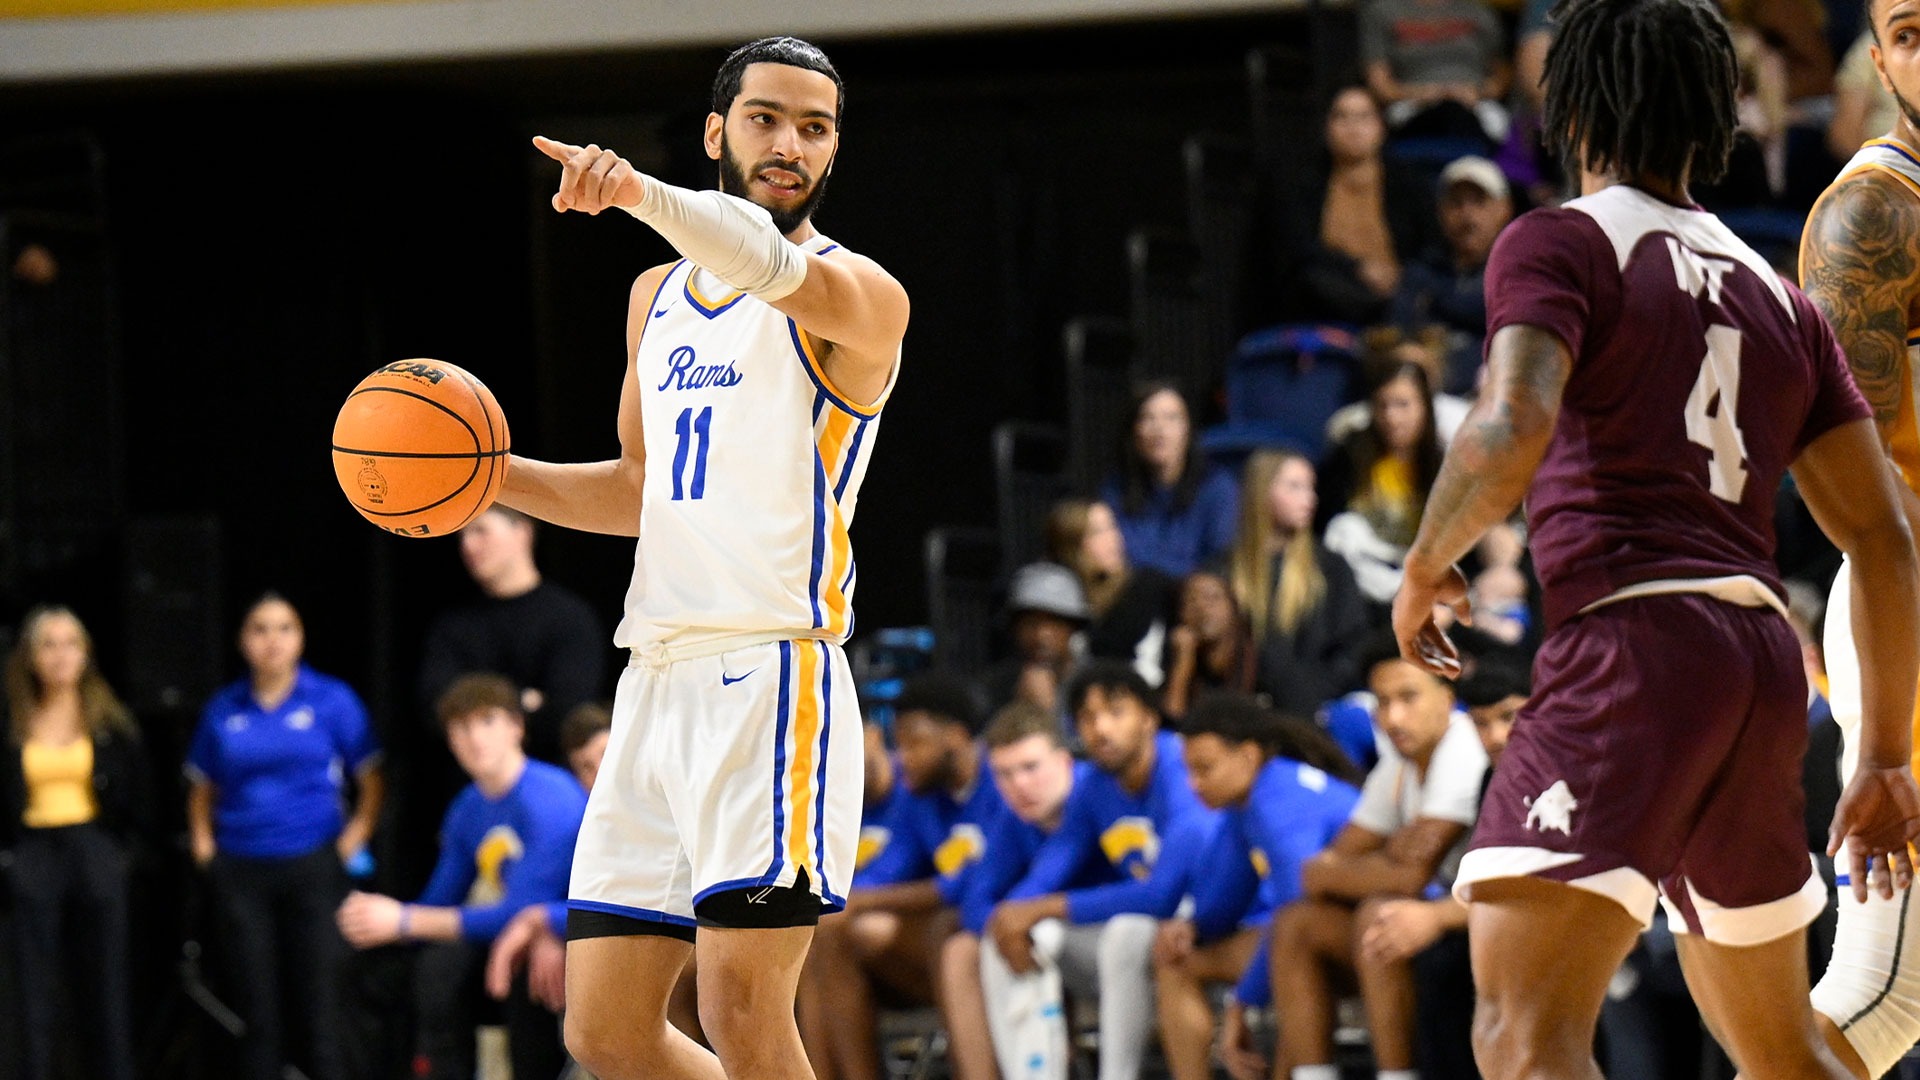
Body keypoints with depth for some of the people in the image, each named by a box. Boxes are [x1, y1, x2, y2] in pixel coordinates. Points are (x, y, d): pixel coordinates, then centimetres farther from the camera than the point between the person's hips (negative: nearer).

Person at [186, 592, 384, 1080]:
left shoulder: (332, 701, 2)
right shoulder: (224, 710, 10)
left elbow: (372, 782, 4)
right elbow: (201, 788, 20)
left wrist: (353, 839, -5)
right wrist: (203, 842, 7)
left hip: (313, 866, -2)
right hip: (240, 871, 2)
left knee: (319, 1000, -5)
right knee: (256, 1004, 4)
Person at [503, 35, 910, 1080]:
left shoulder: (861, 298, -4)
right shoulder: (659, 297, 20)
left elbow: (775, 268, -28)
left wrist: (641, 194, -47)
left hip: (772, 671, -7)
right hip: (658, 679, 7)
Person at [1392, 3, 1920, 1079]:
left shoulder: (1559, 244, 1)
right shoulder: (1781, 301, 21)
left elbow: (1510, 434, -17)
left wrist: (1426, 566, 1)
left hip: (1630, 638, -8)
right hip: (1764, 657, 8)